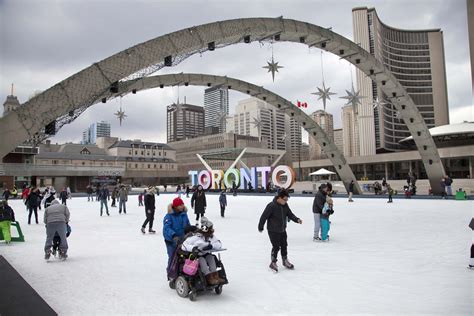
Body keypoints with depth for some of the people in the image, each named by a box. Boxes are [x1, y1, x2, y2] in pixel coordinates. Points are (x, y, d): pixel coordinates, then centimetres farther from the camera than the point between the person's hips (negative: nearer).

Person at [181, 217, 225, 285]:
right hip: (195, 256, -5)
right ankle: (209, 278, -34)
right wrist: (193, 248, -40)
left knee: (211, 257, -22)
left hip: (206, 254, 5)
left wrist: (211, 246, -24)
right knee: (202, 260, -32)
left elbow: (219, 245, -3)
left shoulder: (212, 236, 1)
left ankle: (215, 276, -27)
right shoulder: (195, 237, -18)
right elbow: (184, 246, -20)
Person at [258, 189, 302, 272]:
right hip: (273, 231, -7)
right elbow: (264, 216, -18)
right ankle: (273, 263, 16)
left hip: (282, 230, 7)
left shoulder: (285, 205, -3)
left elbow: (290, 214, 4)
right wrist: (260, 227, -10)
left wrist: (297, 219, -14)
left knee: (284, 245, 17)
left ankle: (285, 261, 37)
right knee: (276, 247, -4)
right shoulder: (271, 206, -25)